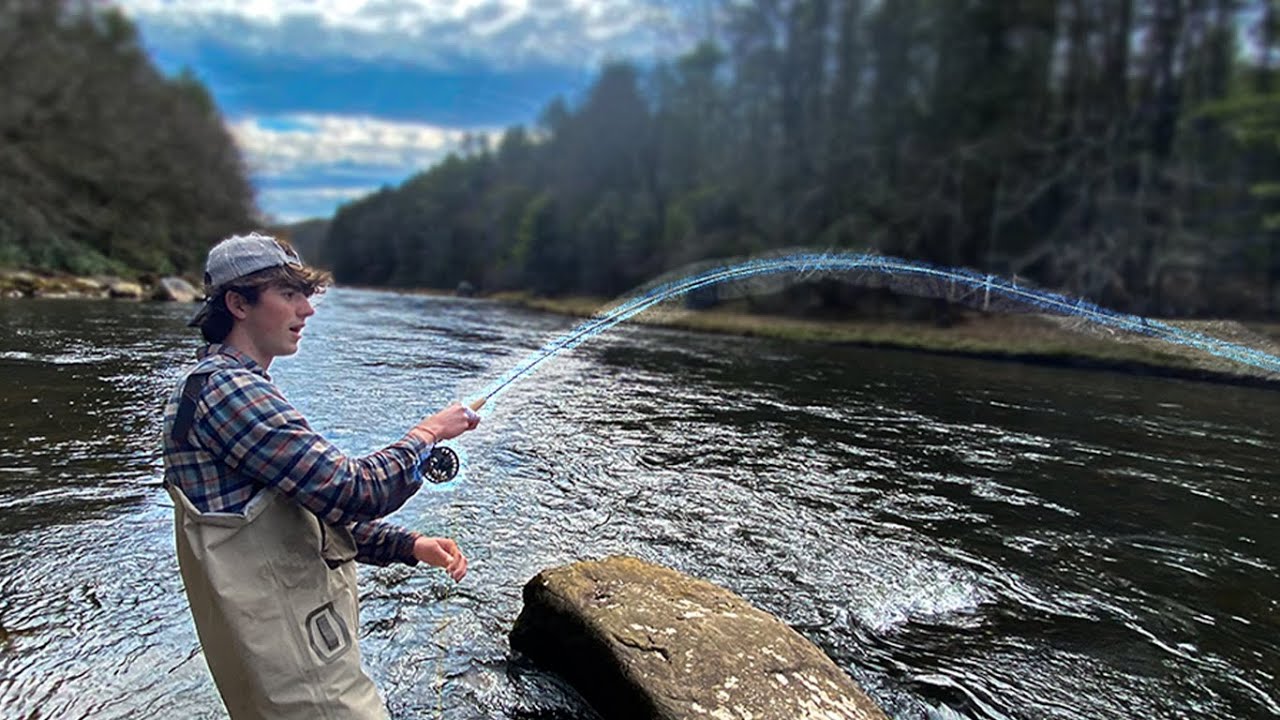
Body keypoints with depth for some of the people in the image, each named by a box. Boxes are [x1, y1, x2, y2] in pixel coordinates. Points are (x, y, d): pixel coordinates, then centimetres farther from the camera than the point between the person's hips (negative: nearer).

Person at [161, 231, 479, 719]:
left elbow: (318, 513, 15)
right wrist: (427, 434, -8)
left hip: (298, 647, 10)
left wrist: (409, 546, 5)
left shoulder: (240, 389, 14)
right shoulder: (226, 389, -18)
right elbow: (352, 492, -24)